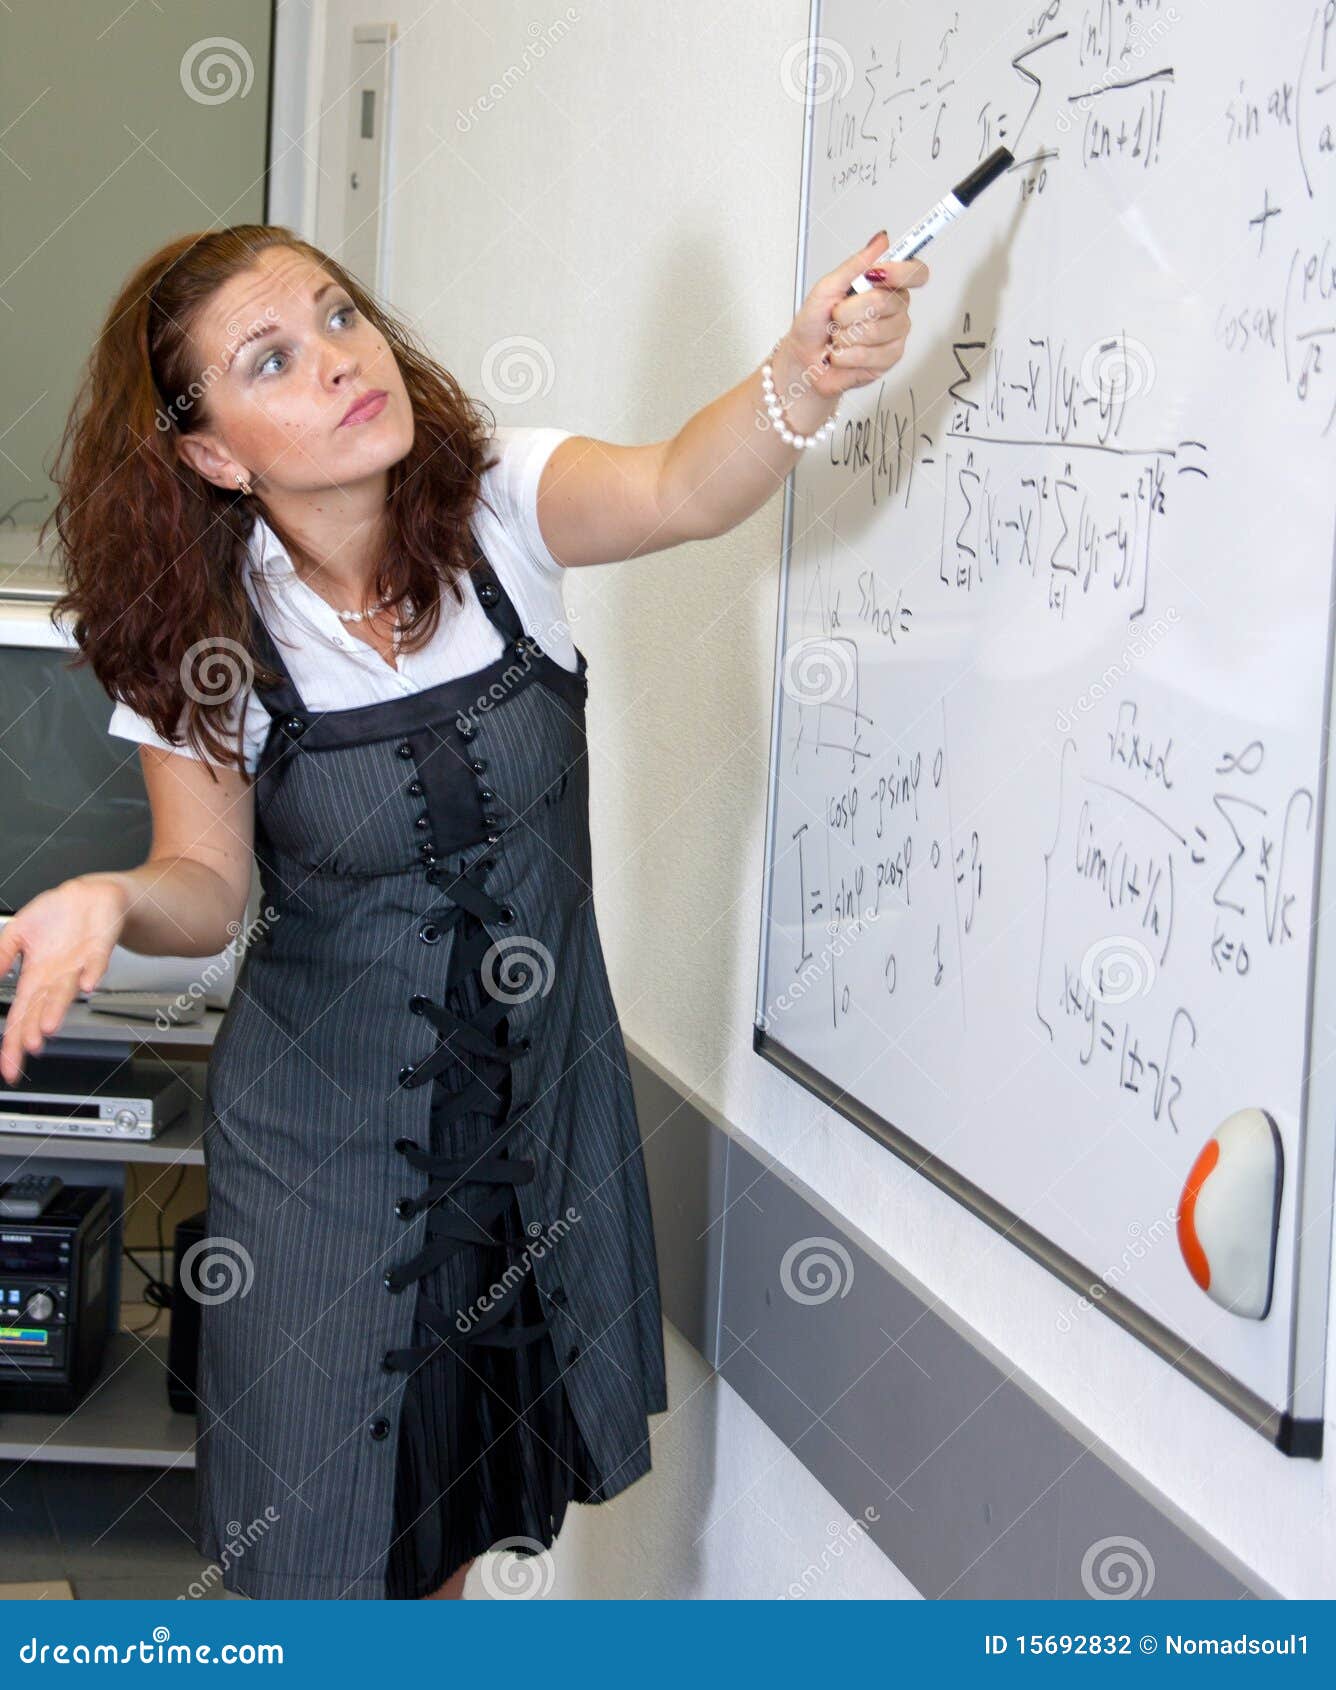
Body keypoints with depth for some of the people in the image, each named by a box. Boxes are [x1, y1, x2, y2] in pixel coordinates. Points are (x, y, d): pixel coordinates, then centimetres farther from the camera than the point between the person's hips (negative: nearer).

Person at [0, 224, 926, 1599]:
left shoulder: (498, 502, -13)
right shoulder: (203, 634, -13)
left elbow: (682, 491, -33)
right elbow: (209, 886, -6)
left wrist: (806, 378, -54)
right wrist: (112, 903, -29)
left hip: (543, 1082, 2)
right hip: (326, 1122, -2)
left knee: (466, 1499, 21)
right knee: (316, 1537, 7)